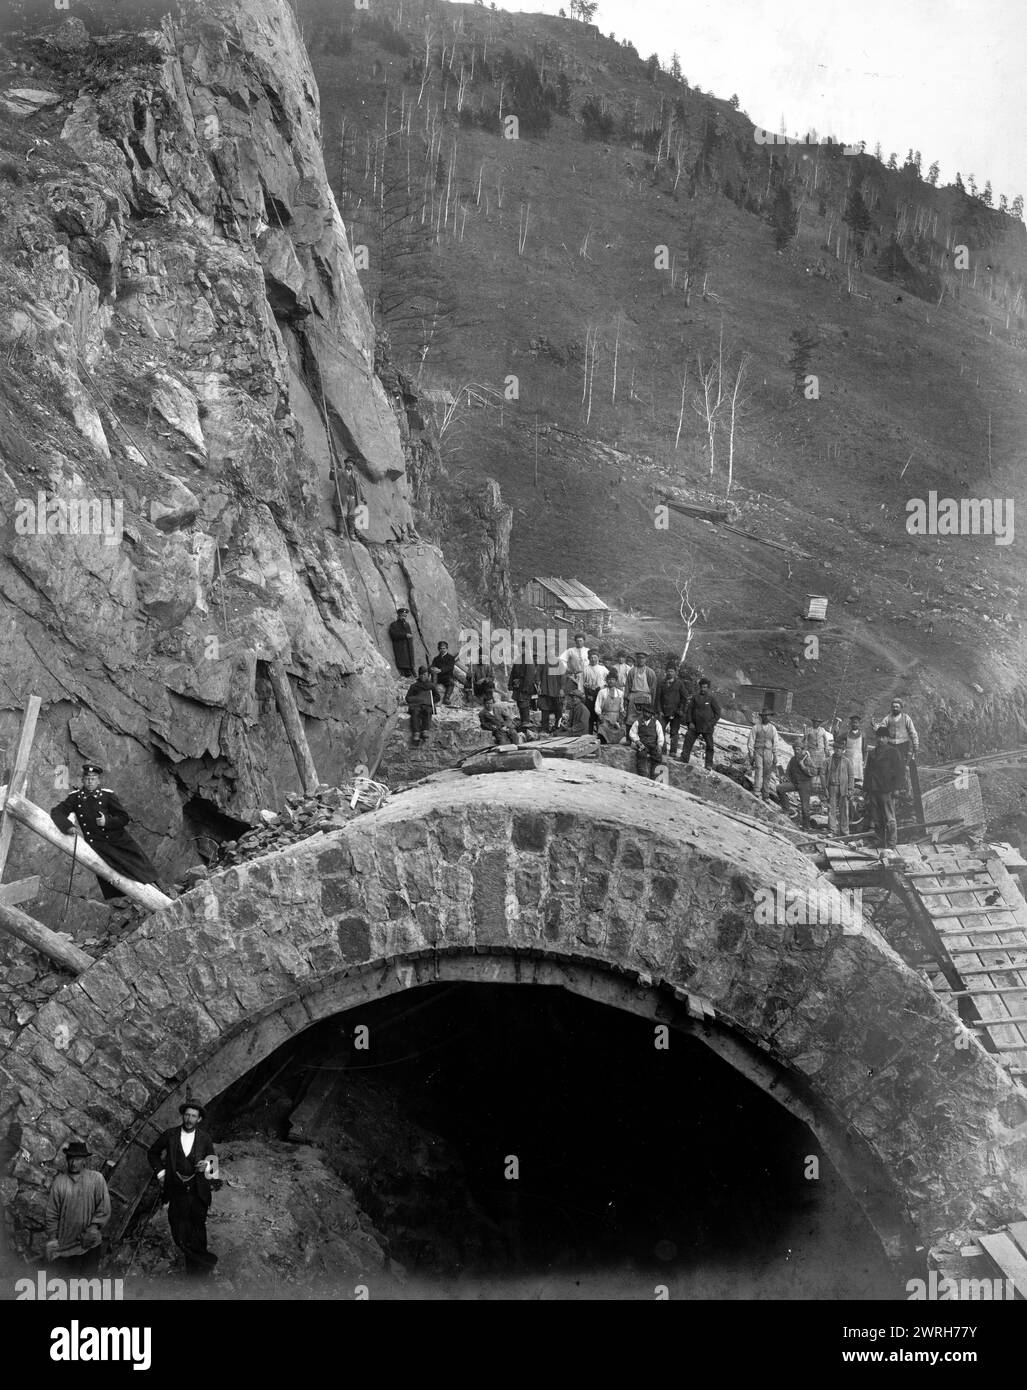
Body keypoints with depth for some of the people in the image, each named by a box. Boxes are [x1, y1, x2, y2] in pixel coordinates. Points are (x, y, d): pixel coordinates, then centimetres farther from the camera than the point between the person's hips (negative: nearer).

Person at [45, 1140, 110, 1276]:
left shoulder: (96, 1179, -1)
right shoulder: (60, 1181, 2)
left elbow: (104, 1209, -3)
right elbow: (51, 1213, 4)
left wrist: (94, 1228, -14)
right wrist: (52, 1238, -1)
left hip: (89, 1244, -1)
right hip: (64, 1244, 1)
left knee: (88, 1276, 5)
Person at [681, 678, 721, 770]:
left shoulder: (712, 698, -1)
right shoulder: (695, 697, 6)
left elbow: (717, 712, 2)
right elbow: (689, 709, 9)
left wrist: (712, 723, -5)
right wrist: (689, 722, 0)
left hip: (707, 727, -2)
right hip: (694, 726, 2)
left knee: (709, 746, 2)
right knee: (688, 742, -2)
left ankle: (709, 765, 9)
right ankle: (683, 760, 3)